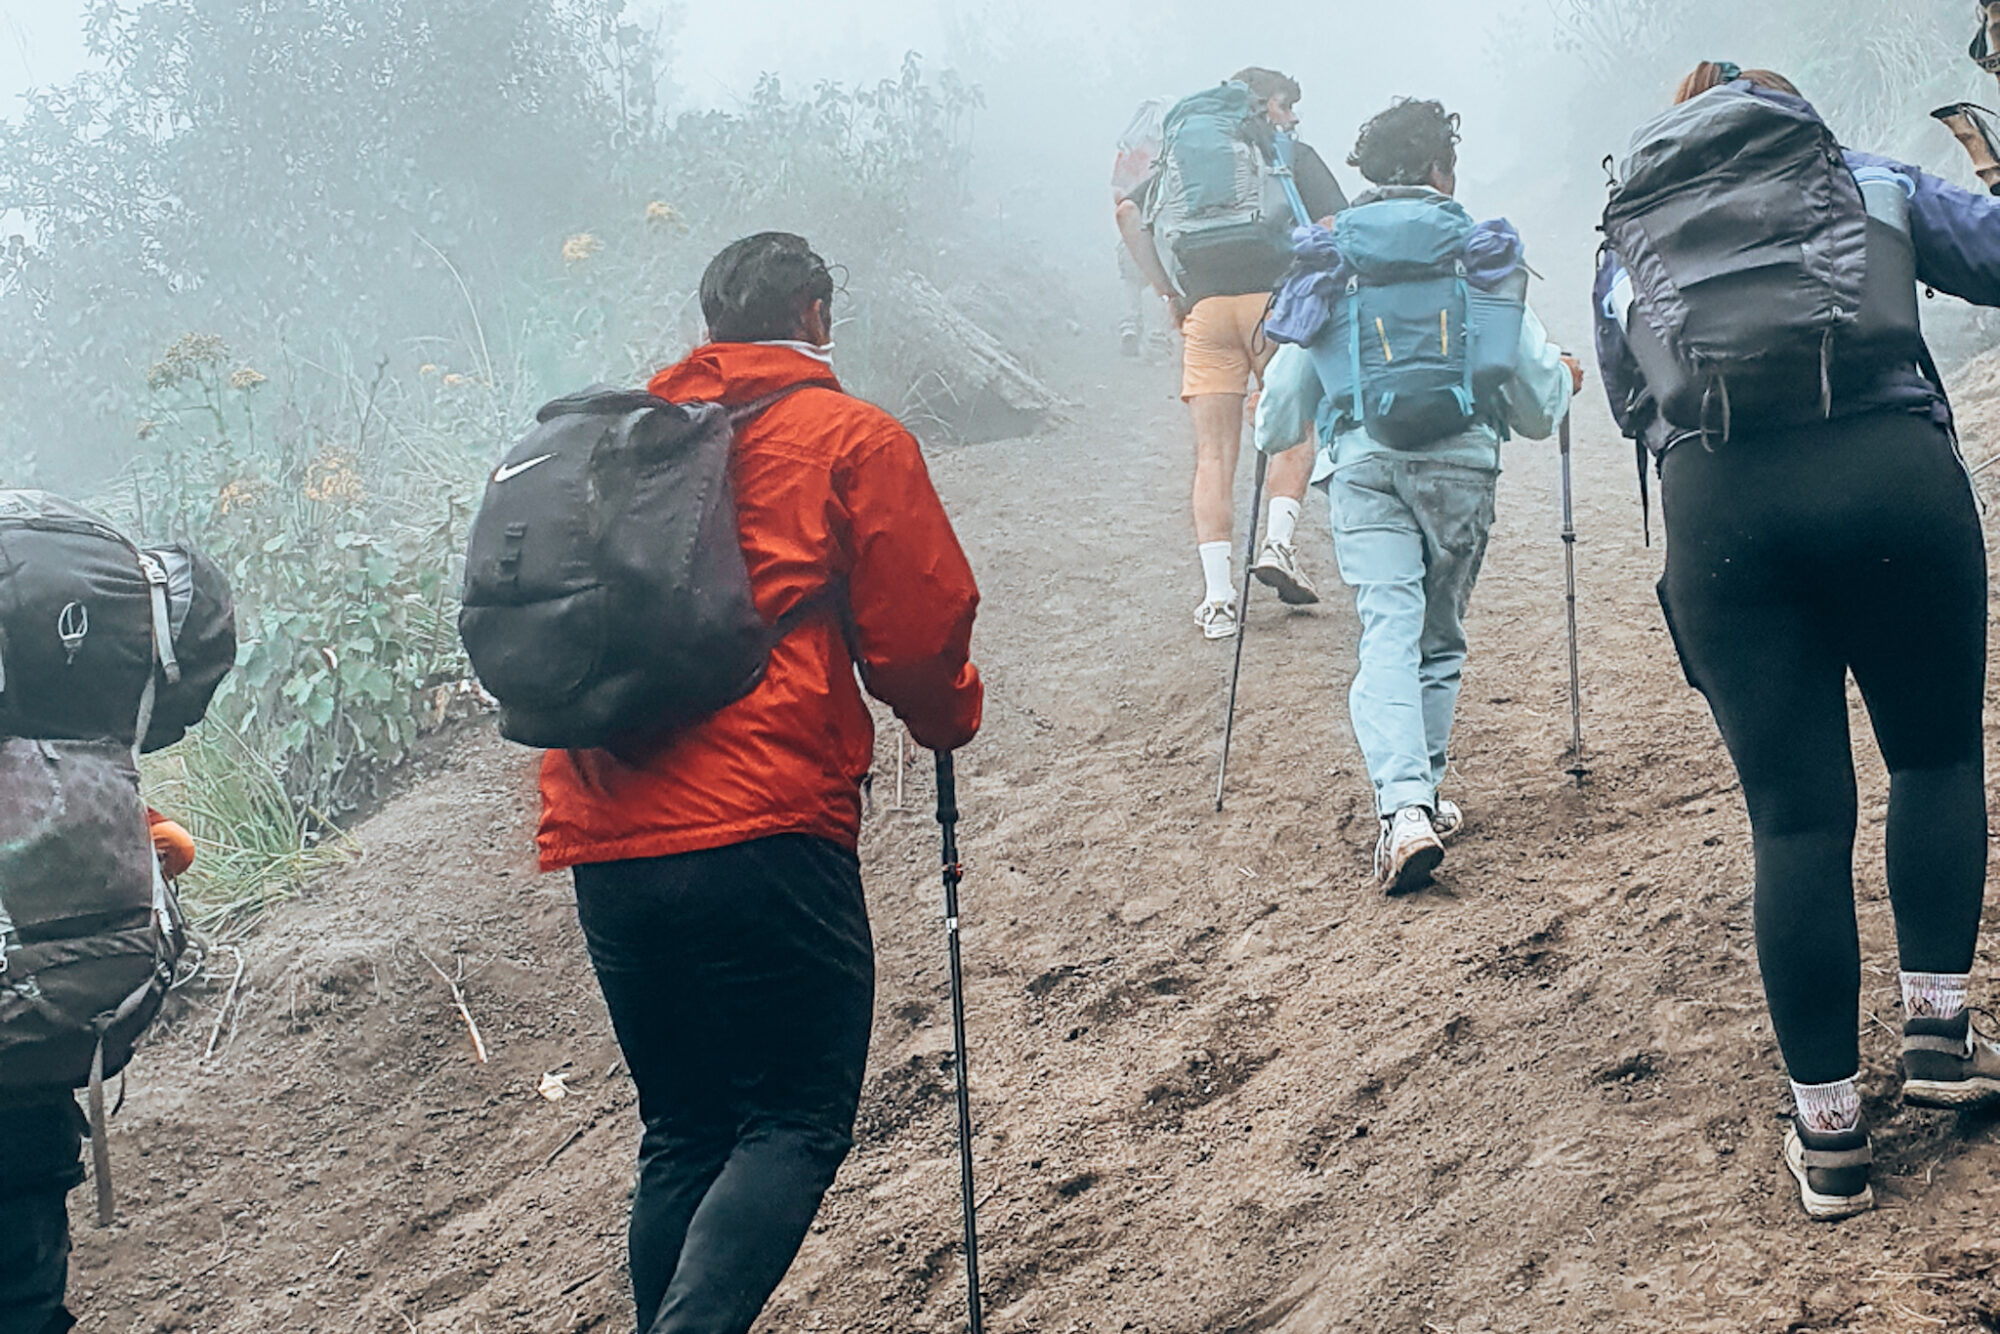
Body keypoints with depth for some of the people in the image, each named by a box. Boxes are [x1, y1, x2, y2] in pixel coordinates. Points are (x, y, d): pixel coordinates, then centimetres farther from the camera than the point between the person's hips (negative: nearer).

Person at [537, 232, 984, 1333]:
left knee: (681, 1130, 16)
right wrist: (950, 718, 21)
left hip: (604, 845, 6)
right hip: (765, 836, -6)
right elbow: (916, 631, 2)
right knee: (797, 1120, -2)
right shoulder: (852, 439, 4)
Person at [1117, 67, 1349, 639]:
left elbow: (1130, 213, 7)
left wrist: (1169, 294, 7)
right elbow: (1337, 227, -2)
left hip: (1203, 309, 3)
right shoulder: (1293, 155, 12)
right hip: (1276, 301, -2)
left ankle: (1217, 595, -5)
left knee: (1213, 455, 2)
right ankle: (1278, 541, -1)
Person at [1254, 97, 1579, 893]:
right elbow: (1534, 401, 8)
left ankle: (1403, 806, -25)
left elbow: (1283, 411, 10)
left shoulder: (1329, 258, 9)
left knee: (1387, 630, -7)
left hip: (1362, 461, 0)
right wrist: (1562, 379, 31)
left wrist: (1270, 428, 34)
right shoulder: (1481, 252, 7)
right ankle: (1424, 794, 18)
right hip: (1459, 460, 0)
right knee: (1441, 638, 15)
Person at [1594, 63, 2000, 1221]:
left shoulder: (1630, 242, 24)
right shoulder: (1867, 179, 19)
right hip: (1893, 468, -1)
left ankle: (1831, 1134, 8)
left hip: (1717, 506, 1)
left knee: (1795, 813, 5)